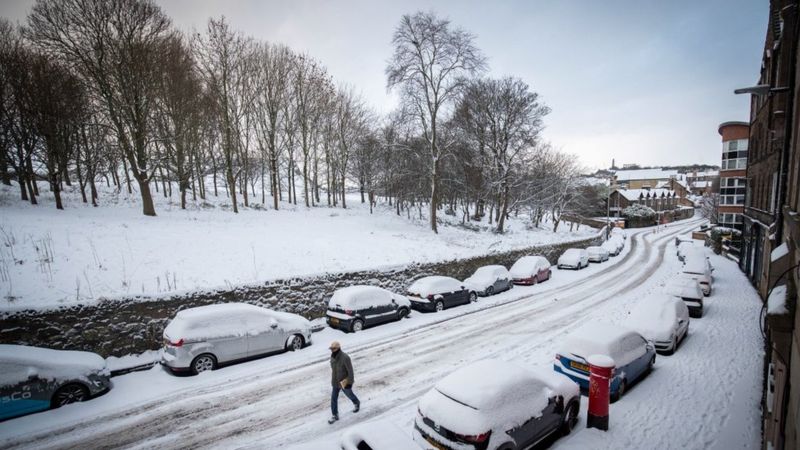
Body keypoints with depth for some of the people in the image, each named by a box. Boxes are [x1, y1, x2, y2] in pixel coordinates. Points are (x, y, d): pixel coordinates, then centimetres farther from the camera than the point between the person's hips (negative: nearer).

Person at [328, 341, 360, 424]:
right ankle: (335, 415, 24)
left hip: (344, 381, -5)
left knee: (349, 394, 20)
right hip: (335, 381, 5)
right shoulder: (333, 356, -9)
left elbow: (350, 370, -25)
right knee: (333, 398, 7)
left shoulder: (345, 357, -32)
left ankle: (357, 403, 50)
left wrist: (350, 382, -21)